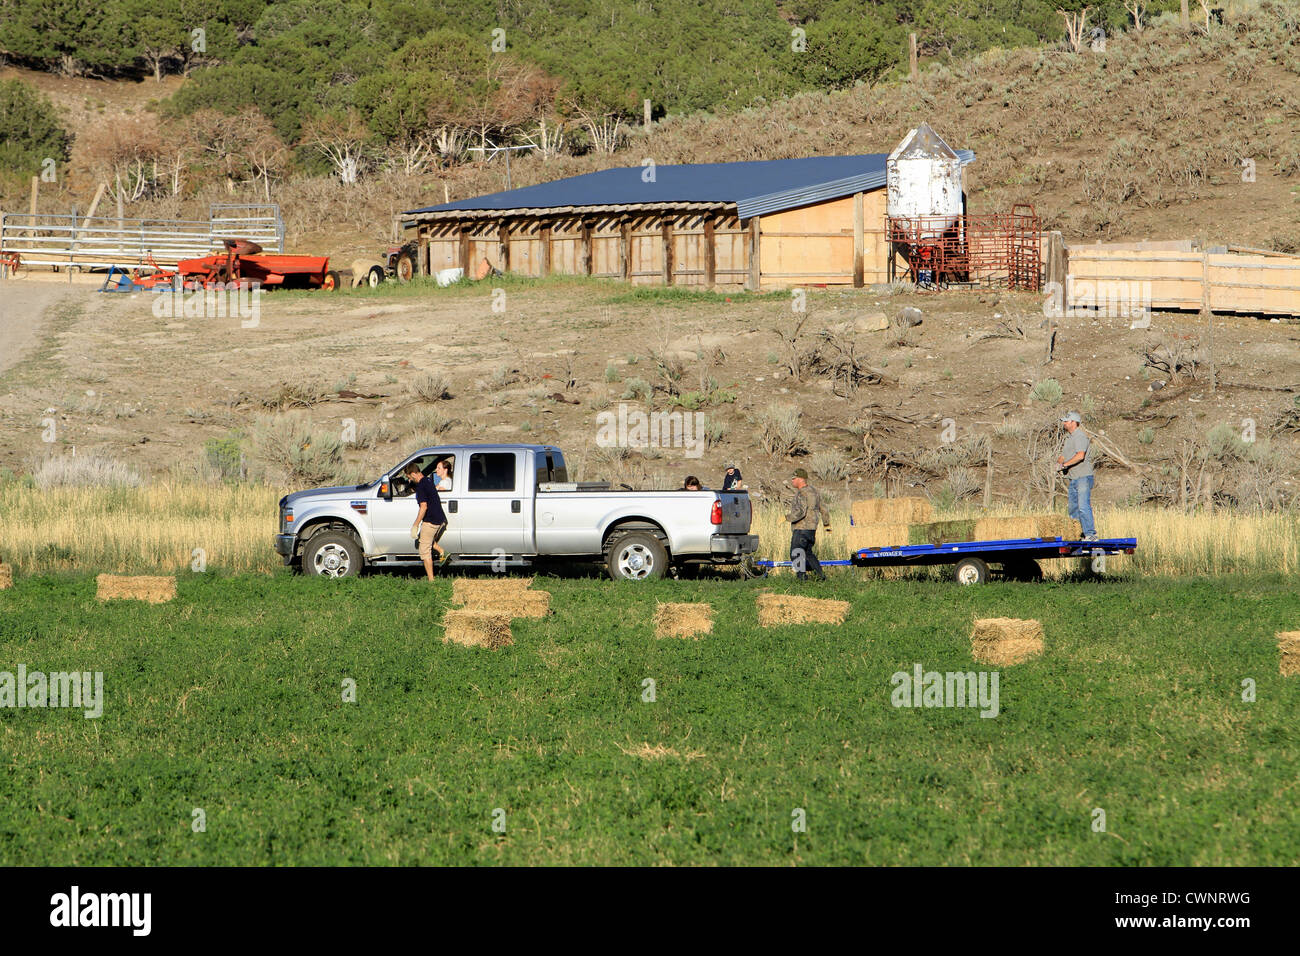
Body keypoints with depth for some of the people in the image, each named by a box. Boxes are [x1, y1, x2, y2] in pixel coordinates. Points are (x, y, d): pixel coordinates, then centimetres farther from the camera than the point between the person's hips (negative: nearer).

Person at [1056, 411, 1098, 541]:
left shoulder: (1080, 437, -12)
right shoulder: (1069, 437, 19)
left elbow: (1080, 456, -26)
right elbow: (1064, 455, 25)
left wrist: (1065, 464, -19)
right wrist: (1059, 461, 1)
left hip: (1083, 477, -10)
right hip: (1073, 478, 10)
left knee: (1083, 506, -16)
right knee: (1073, 508, 10)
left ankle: (1090, 534, -17)